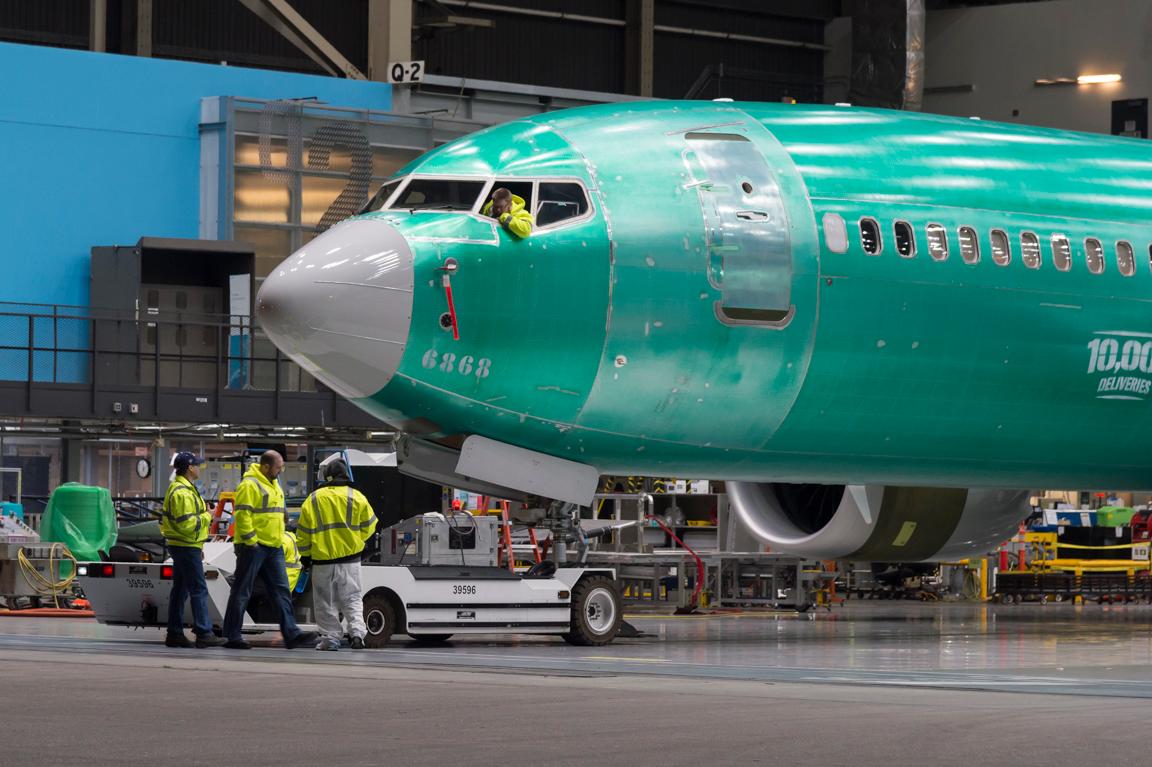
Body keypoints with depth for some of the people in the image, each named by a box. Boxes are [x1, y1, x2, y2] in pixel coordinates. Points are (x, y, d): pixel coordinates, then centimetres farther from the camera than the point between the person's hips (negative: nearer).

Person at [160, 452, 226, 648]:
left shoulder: (184, 489, 17)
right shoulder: (182, 493, -18)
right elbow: (187, 524, -26)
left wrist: (198, 547, 25)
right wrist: (207, 516, -11)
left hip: (181, 546, 11)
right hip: (186, 548, -11)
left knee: (180, 590, 11)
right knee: (199, 590, -9)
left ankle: (175, 634, 13)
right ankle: (203, 634, -10)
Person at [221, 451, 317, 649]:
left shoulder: (273, 485, 18)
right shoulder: (250, 484, -13)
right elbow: (242, 514, -19)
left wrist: (280, 539, 19)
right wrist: (251, 540, -20)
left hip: (273, 548, 9)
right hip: (253, 546, -9)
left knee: (281, 590, 4)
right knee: (241, 592, -2)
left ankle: (291, 634, 3)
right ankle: (232, 636, 3)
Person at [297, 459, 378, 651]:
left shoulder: (313, 500, 1)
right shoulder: (356, 497, 0)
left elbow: (303, 532, 4)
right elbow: (368, 526, 7)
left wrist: (305, 555, 15)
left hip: (322, 558, 0)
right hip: (350, 556, 0)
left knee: (326, 601, 8)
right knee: (352, 598, 7)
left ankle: (331, 638, 6)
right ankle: (357, 632, -8)